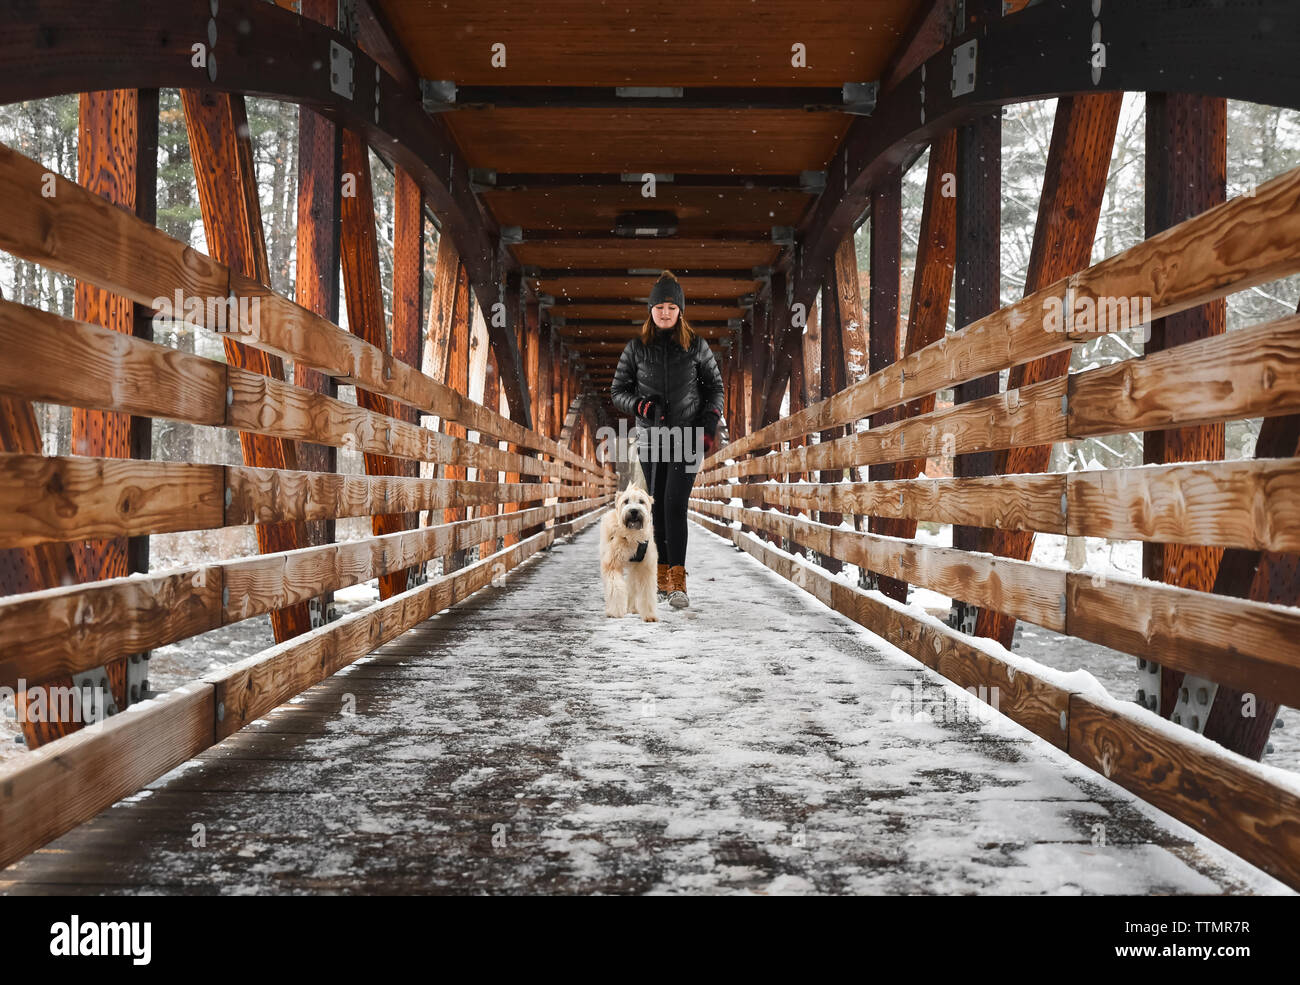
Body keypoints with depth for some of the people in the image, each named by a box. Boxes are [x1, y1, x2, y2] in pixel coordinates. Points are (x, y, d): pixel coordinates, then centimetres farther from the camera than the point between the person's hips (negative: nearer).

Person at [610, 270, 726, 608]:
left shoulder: (696, 346, 1)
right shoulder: (636, 348, 3)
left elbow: (716, 387, 9)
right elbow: (618, 390, 7)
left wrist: (710, 422, -5)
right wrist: (641, 405, -13)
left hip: (688, 437, -2)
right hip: (652, 437, 2)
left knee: (675, 505, -15)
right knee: (658, 508, 6)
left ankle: (678, 583, -16)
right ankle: (663, 576, 18)